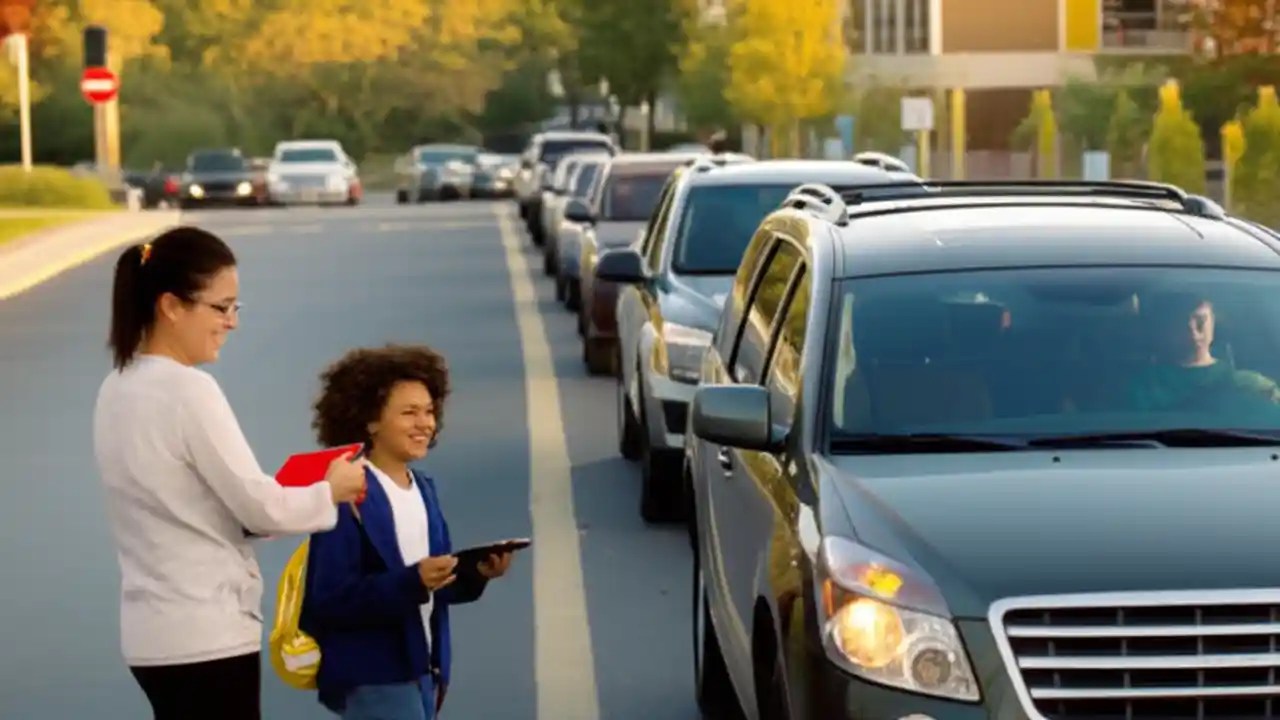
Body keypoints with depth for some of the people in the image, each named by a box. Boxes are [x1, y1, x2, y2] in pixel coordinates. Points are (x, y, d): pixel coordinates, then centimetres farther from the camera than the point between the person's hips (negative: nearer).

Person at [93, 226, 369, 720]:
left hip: (155, 630, 9)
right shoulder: (188, 391, -17)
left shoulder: (119, 390, 10)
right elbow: (257, 505, -15)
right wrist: (330, 491, 3)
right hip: (206, 635, -9)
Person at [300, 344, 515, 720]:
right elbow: (330, 599, -21)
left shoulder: (423, 490, 11)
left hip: (420, 670, 9)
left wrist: (477, 573, -6)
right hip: (370, 680, -9)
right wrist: (412, 582, -30)